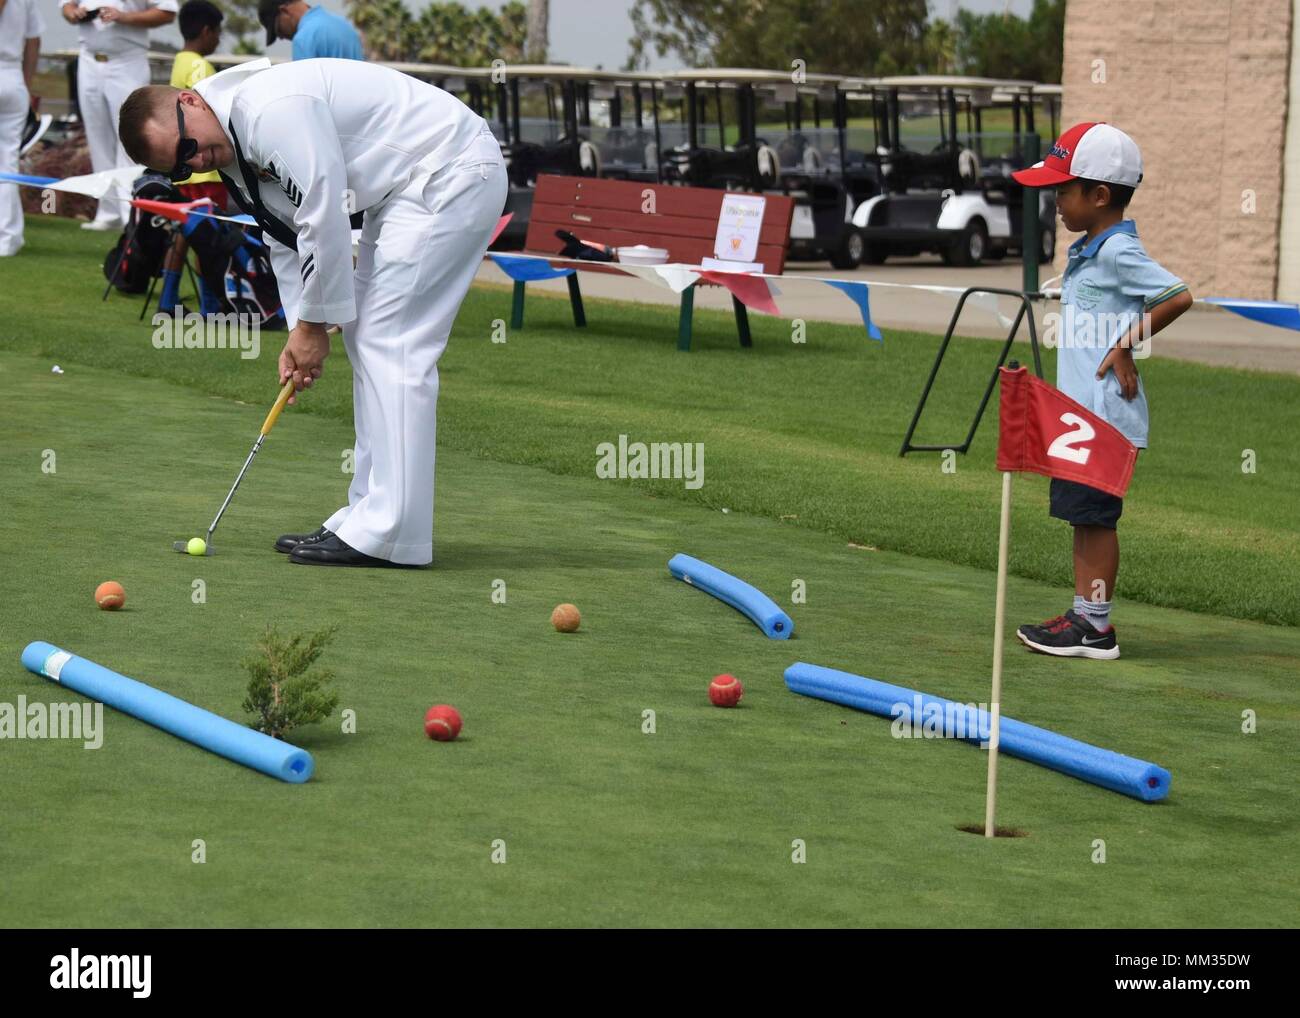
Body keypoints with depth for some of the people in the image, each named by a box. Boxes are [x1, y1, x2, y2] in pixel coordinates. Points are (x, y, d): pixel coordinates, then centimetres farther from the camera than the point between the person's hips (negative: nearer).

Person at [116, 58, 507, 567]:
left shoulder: (272, 108, -24)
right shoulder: (236, 150, 8)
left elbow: (324, 218, -23)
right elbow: (288, 237, 16)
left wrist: (313, 324, -11)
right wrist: (299, 330, 5)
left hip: (453, 171, -11)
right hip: (406, 187, 11)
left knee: (391, 342, -13)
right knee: (369, 338, 12)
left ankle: (389, 534, -14)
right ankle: (368, 517, 17)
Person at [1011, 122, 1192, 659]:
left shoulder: (1117, 251, -15)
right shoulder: (1087, 251, 15)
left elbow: (1179, 296, -22)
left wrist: (1126, 346, -16)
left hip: (1106, 414, -10)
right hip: (1080, 413, 10)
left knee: (1095, 515, -4)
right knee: (1081, 515, 13)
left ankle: (1096, 627, 1)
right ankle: (1084, 616, 19)